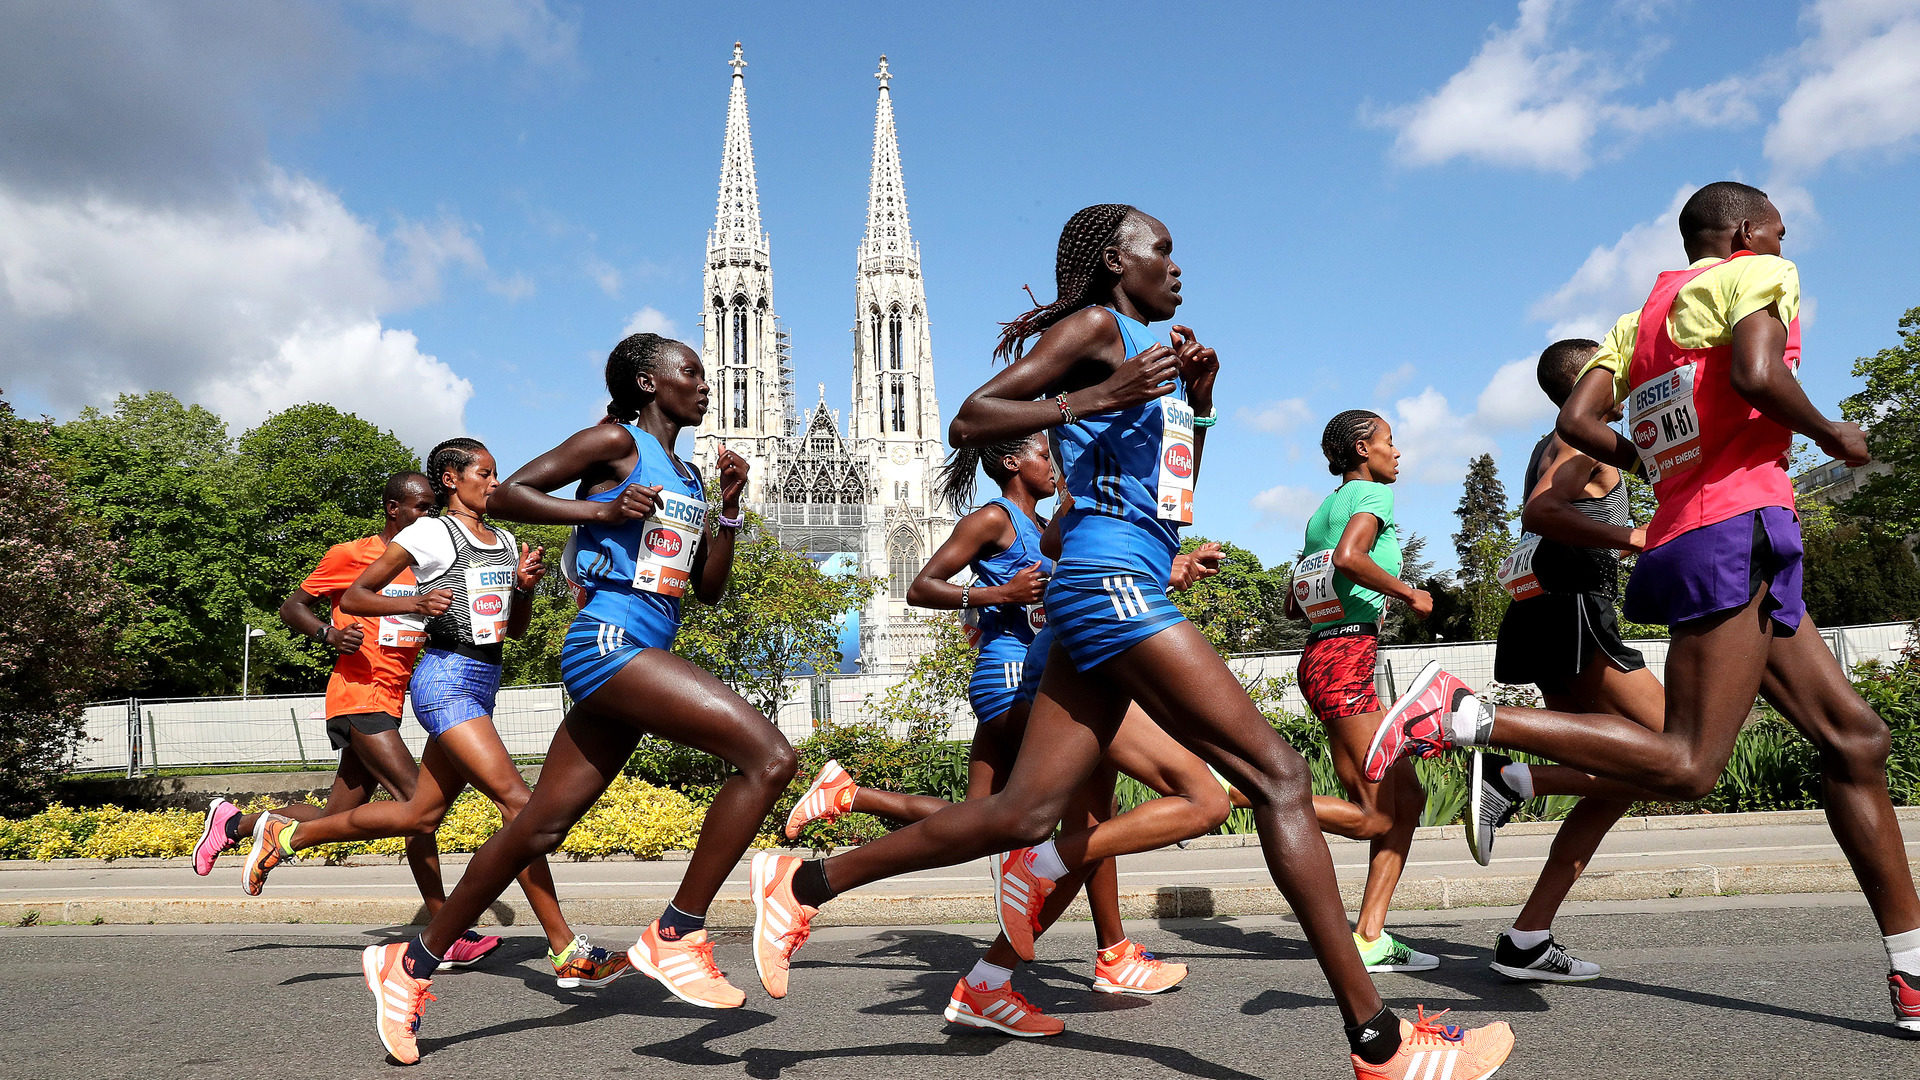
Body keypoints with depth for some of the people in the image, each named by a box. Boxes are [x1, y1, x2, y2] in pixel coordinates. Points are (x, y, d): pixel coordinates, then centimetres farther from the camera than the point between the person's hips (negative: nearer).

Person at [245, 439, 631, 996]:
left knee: (420, 815, 15)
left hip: (483, 683, 9)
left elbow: (516, 629, 21)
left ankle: (286, 834, 34)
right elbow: (352, 598, 0)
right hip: (446, 679, -9)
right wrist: (415, 603, -17)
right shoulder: (429, 534, -3)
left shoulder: (506, 541, 17)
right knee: (516, 798, -17)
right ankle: (566, 951, -16)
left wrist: (525, 587, 2)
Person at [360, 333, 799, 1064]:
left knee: (542, 827, 11)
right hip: (609, 640, -9)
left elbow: (710, 588, 21)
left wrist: (730, 510, 9)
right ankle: (677, 936, -10)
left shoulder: (689, 477, 22)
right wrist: (603, 509, -13)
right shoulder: (616, 443, -1)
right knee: (769, 756, -19)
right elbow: (506, 495, -4)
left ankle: (413, 964, 24)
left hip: (638, 659, 9)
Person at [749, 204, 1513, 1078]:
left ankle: (804, 882, 15)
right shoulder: (1094, 328, -1)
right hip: (1110, 576, -10)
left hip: (1105, 597, 10)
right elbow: (969, 422, -10)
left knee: (1024, 813, 6)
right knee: (1277, 776, -10)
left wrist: (1198, 405, 19)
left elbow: (1174, 497, 31)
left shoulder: (1154, 348, 26)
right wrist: (1097, 396, -17)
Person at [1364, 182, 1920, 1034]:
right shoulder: (1755, 276, 2)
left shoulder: (1640, 319, 22)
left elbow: (1575, 420, 9)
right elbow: (1756, 373, -19)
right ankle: (1468, 716, -21)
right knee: (1685, 766, -14)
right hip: (1735, 530, -9)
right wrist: (1831, 437, -2)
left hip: (1683, 537, 9)